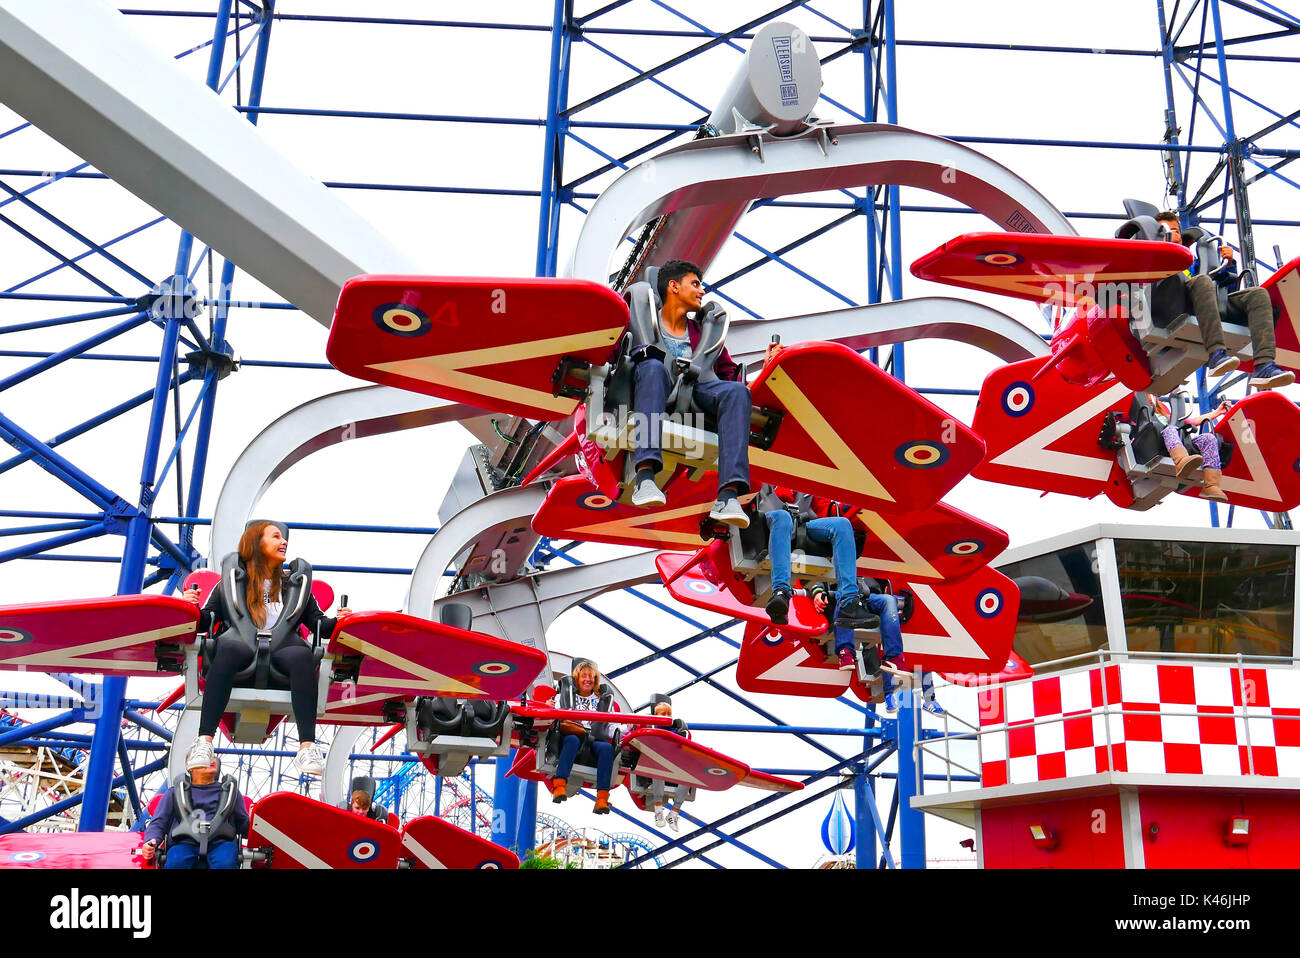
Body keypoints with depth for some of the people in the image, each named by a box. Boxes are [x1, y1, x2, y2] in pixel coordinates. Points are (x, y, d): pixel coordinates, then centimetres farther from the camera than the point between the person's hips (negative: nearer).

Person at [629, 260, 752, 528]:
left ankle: (728, 496, -44)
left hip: (698, 390, 3)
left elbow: (730, 372, 26)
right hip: (659, 388, -3)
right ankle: (645, 475, -50)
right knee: (653, 366, -36)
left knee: (736, 390, -28)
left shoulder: (703, 332, 32)